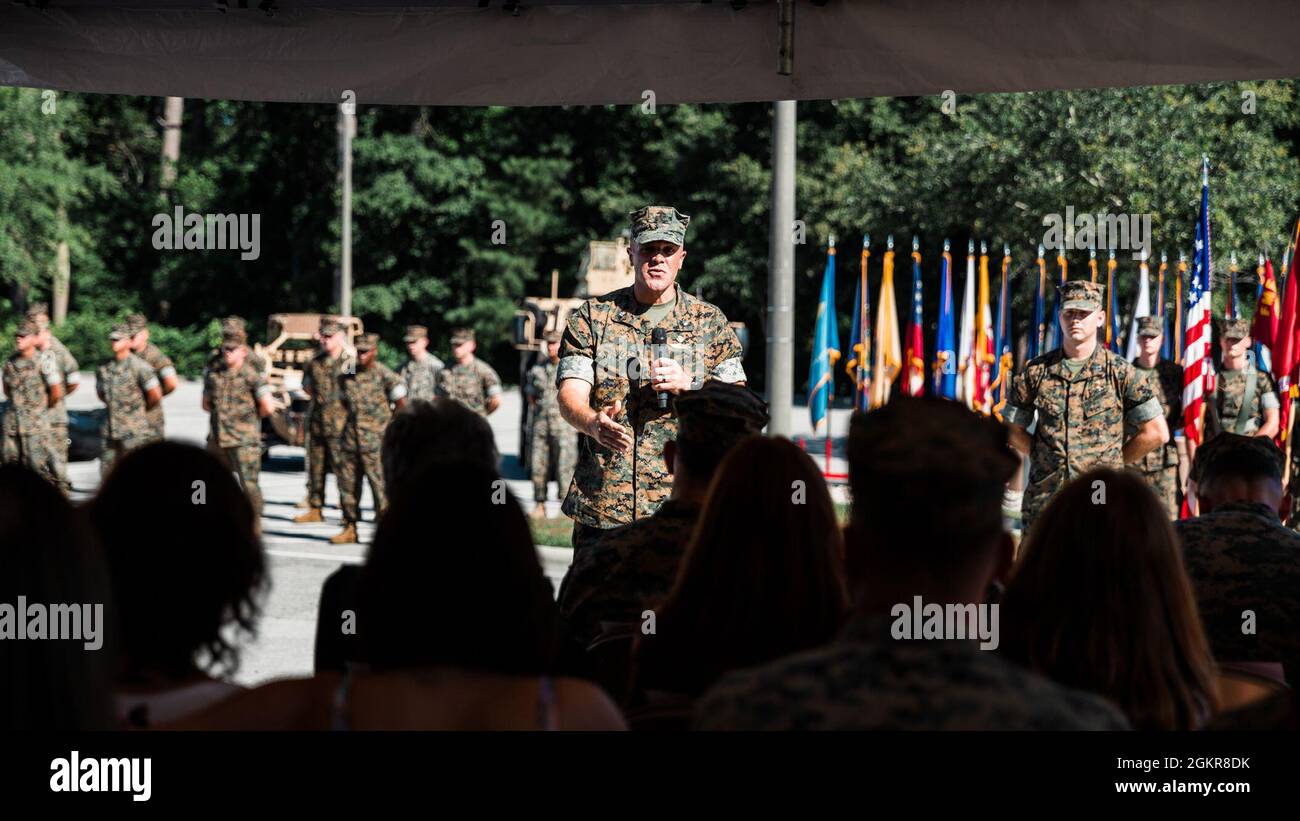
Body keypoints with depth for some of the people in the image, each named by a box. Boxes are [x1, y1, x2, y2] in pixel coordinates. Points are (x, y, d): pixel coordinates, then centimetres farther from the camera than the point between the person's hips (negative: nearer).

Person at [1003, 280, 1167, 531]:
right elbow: (1013, 430, 15)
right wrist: (1044, 457, 6)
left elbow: (1157, 433, 4)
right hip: (1043, 498, 2)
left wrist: (1115, 461, 4)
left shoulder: (1120, 372, 2)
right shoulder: (1036, 371, 7)